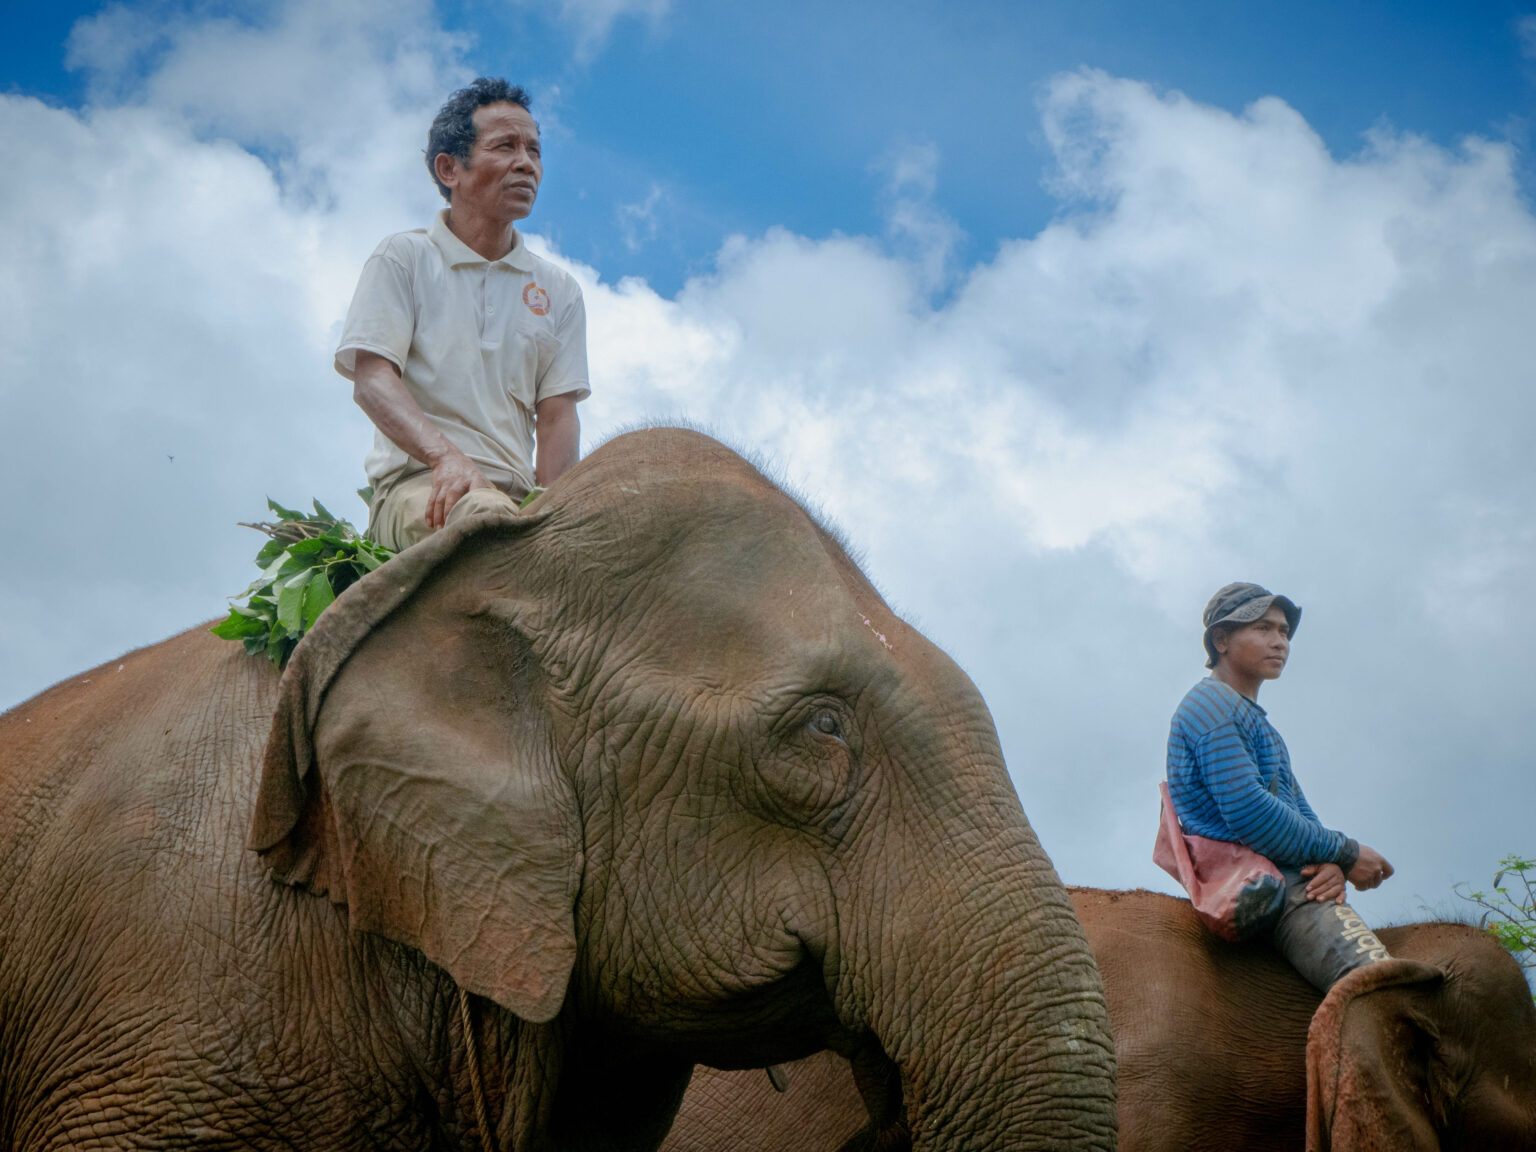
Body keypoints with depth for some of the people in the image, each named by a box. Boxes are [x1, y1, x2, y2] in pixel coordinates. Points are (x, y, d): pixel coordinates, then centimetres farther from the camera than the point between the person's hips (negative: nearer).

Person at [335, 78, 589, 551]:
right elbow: (371, 379, -4)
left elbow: (557, 414, 11)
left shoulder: (558, 290, 21)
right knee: (485, 514, -40)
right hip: (417, 482, -3)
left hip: (516, 493, 4)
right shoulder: (403, 258, 10)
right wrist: (446, 456, -24)